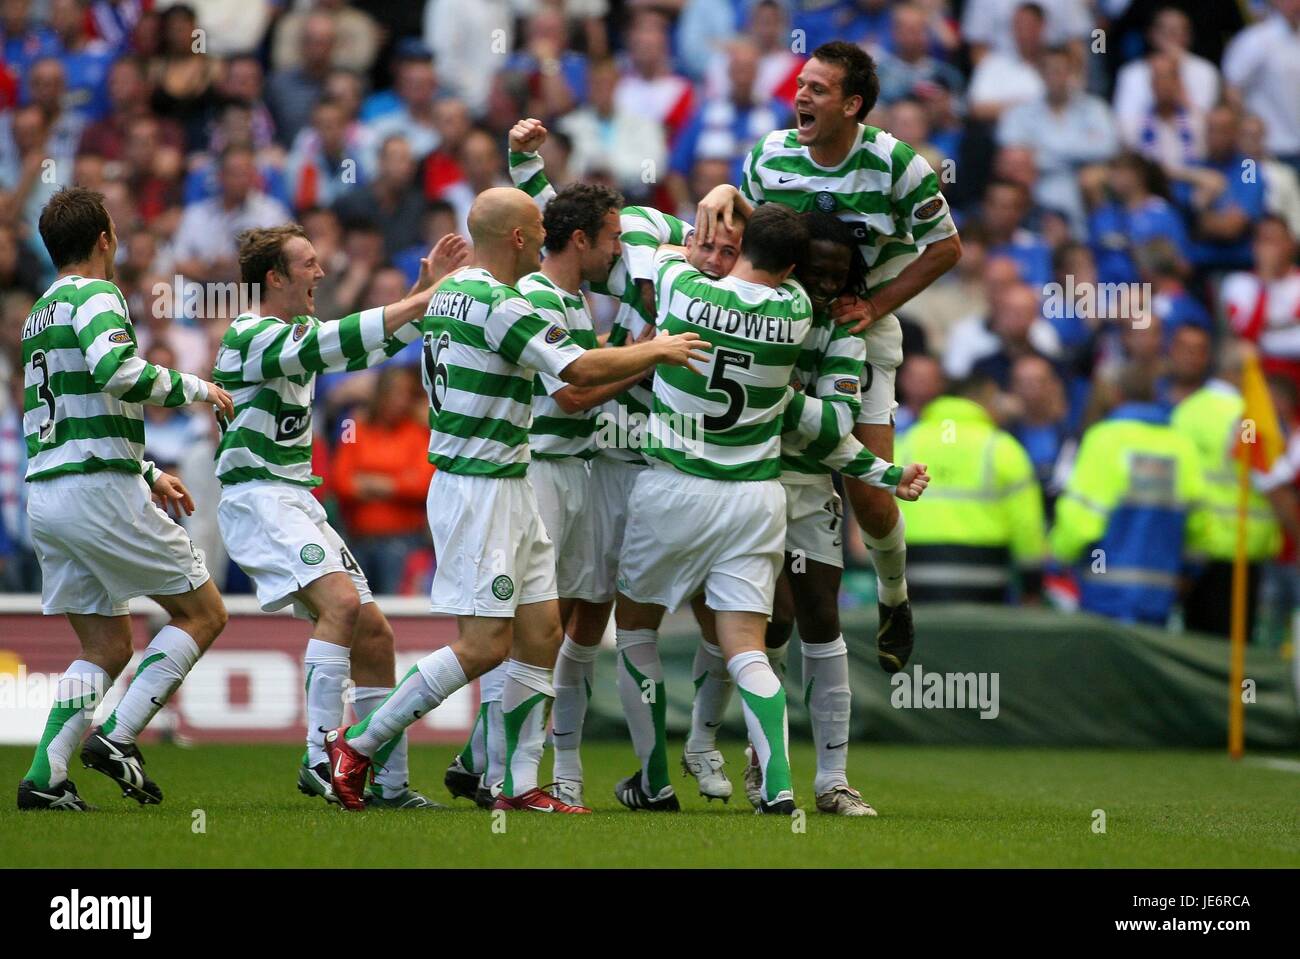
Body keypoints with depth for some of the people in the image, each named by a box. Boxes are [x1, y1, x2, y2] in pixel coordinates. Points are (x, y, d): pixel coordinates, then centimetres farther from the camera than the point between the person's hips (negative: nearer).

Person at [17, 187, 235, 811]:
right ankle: (118, 737, -8)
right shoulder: (95, 296, -7)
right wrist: (193, 387, -13)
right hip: (100, 489, -9)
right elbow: (114, 370, -27)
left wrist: (147, 473, 32)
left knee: (106, 648, 13)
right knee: (203, 614, 3)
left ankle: (45, 777, -2)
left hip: (45, 495, 9)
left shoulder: (39, 315, 22)